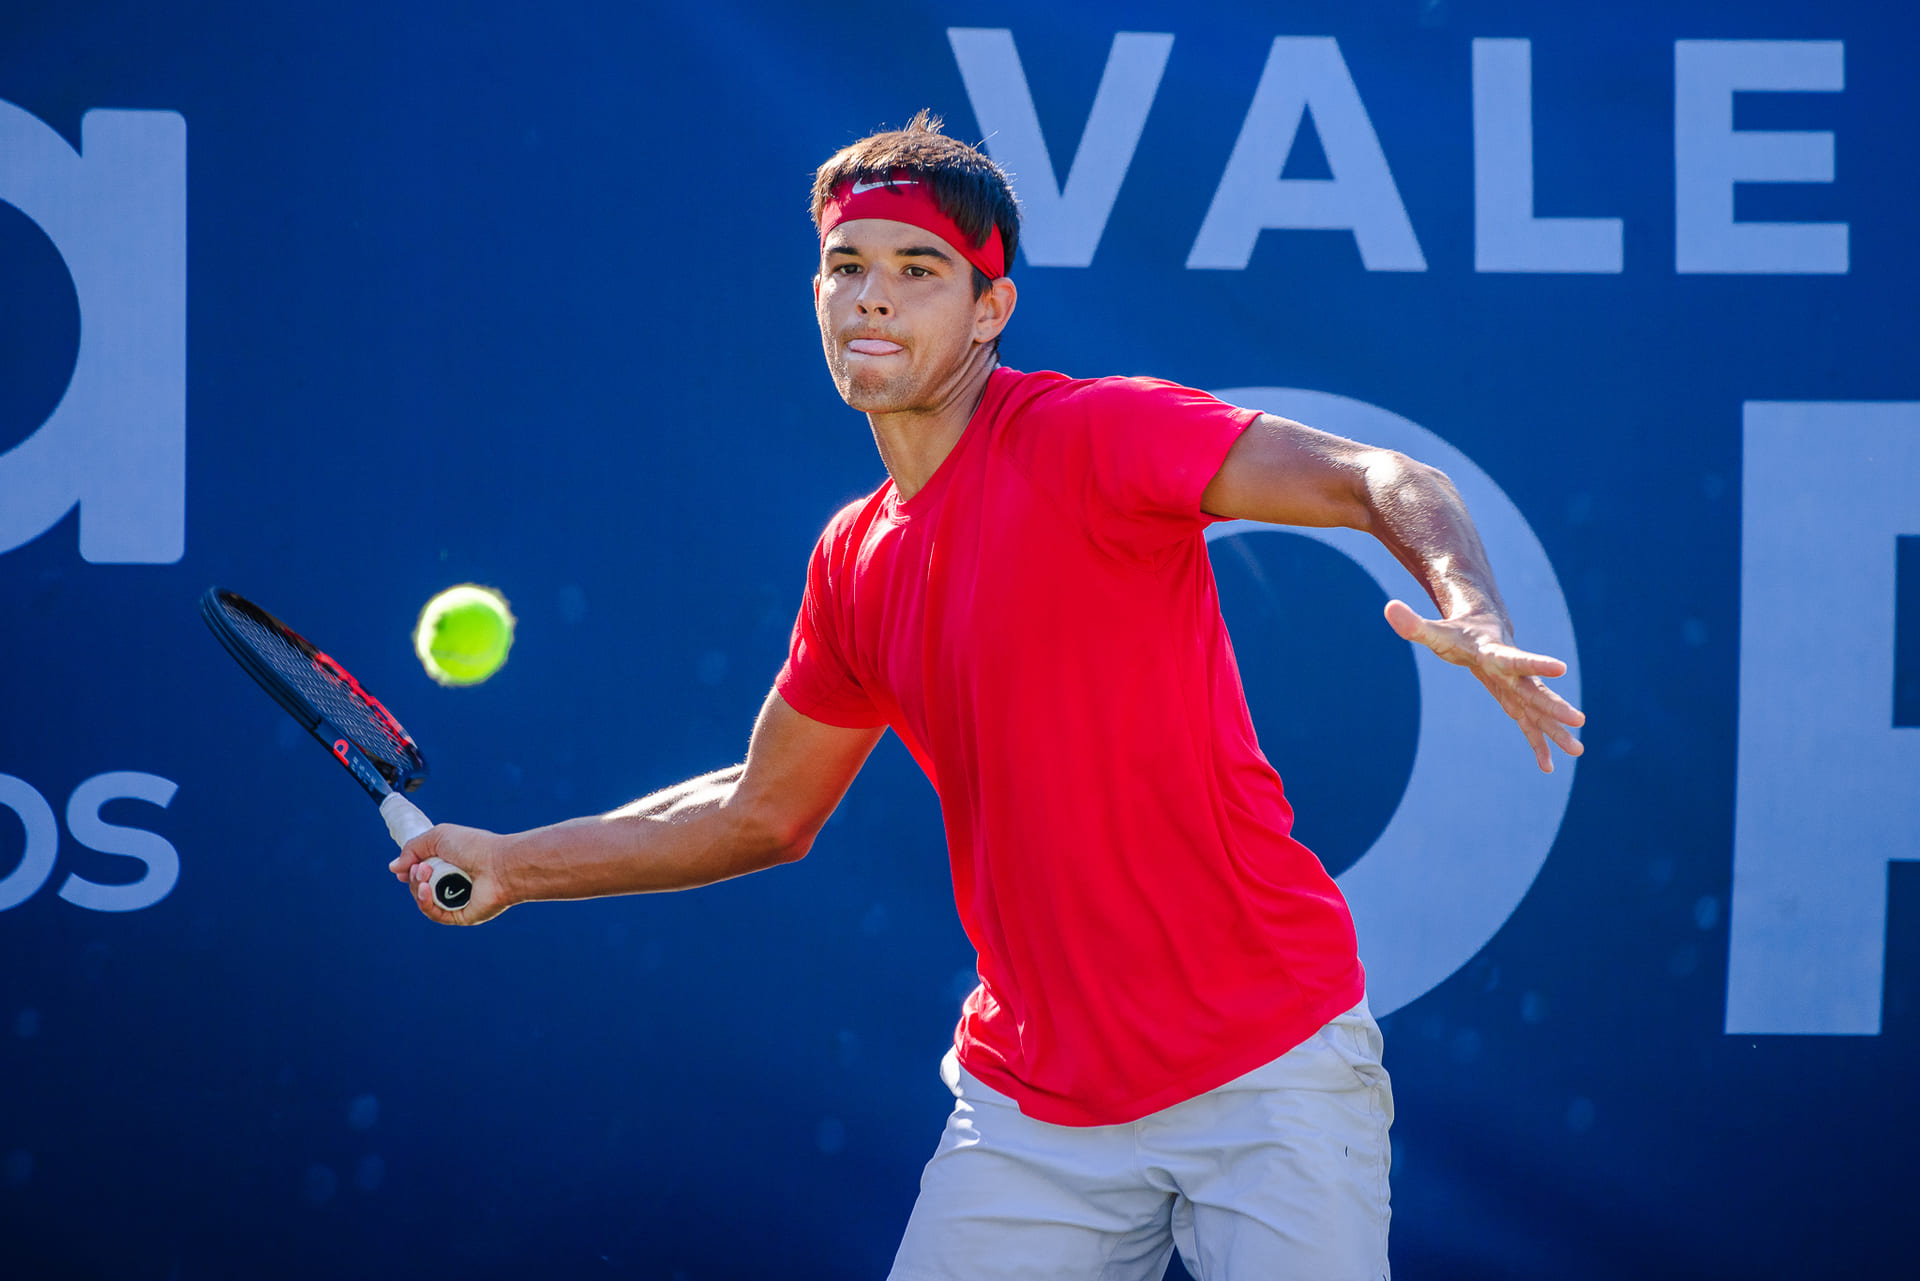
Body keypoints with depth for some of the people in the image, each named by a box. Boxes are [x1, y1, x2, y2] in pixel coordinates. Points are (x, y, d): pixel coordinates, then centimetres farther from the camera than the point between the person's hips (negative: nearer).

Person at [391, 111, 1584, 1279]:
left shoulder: (1093, 436, -11)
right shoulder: (855, 563, 10)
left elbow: (1381, 482, -21)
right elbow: (767, 810, 24)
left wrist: (1473, 614, -41)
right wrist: (512, 866, 22)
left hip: (1270, 1072, -6)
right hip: (1033, 1117, 6)